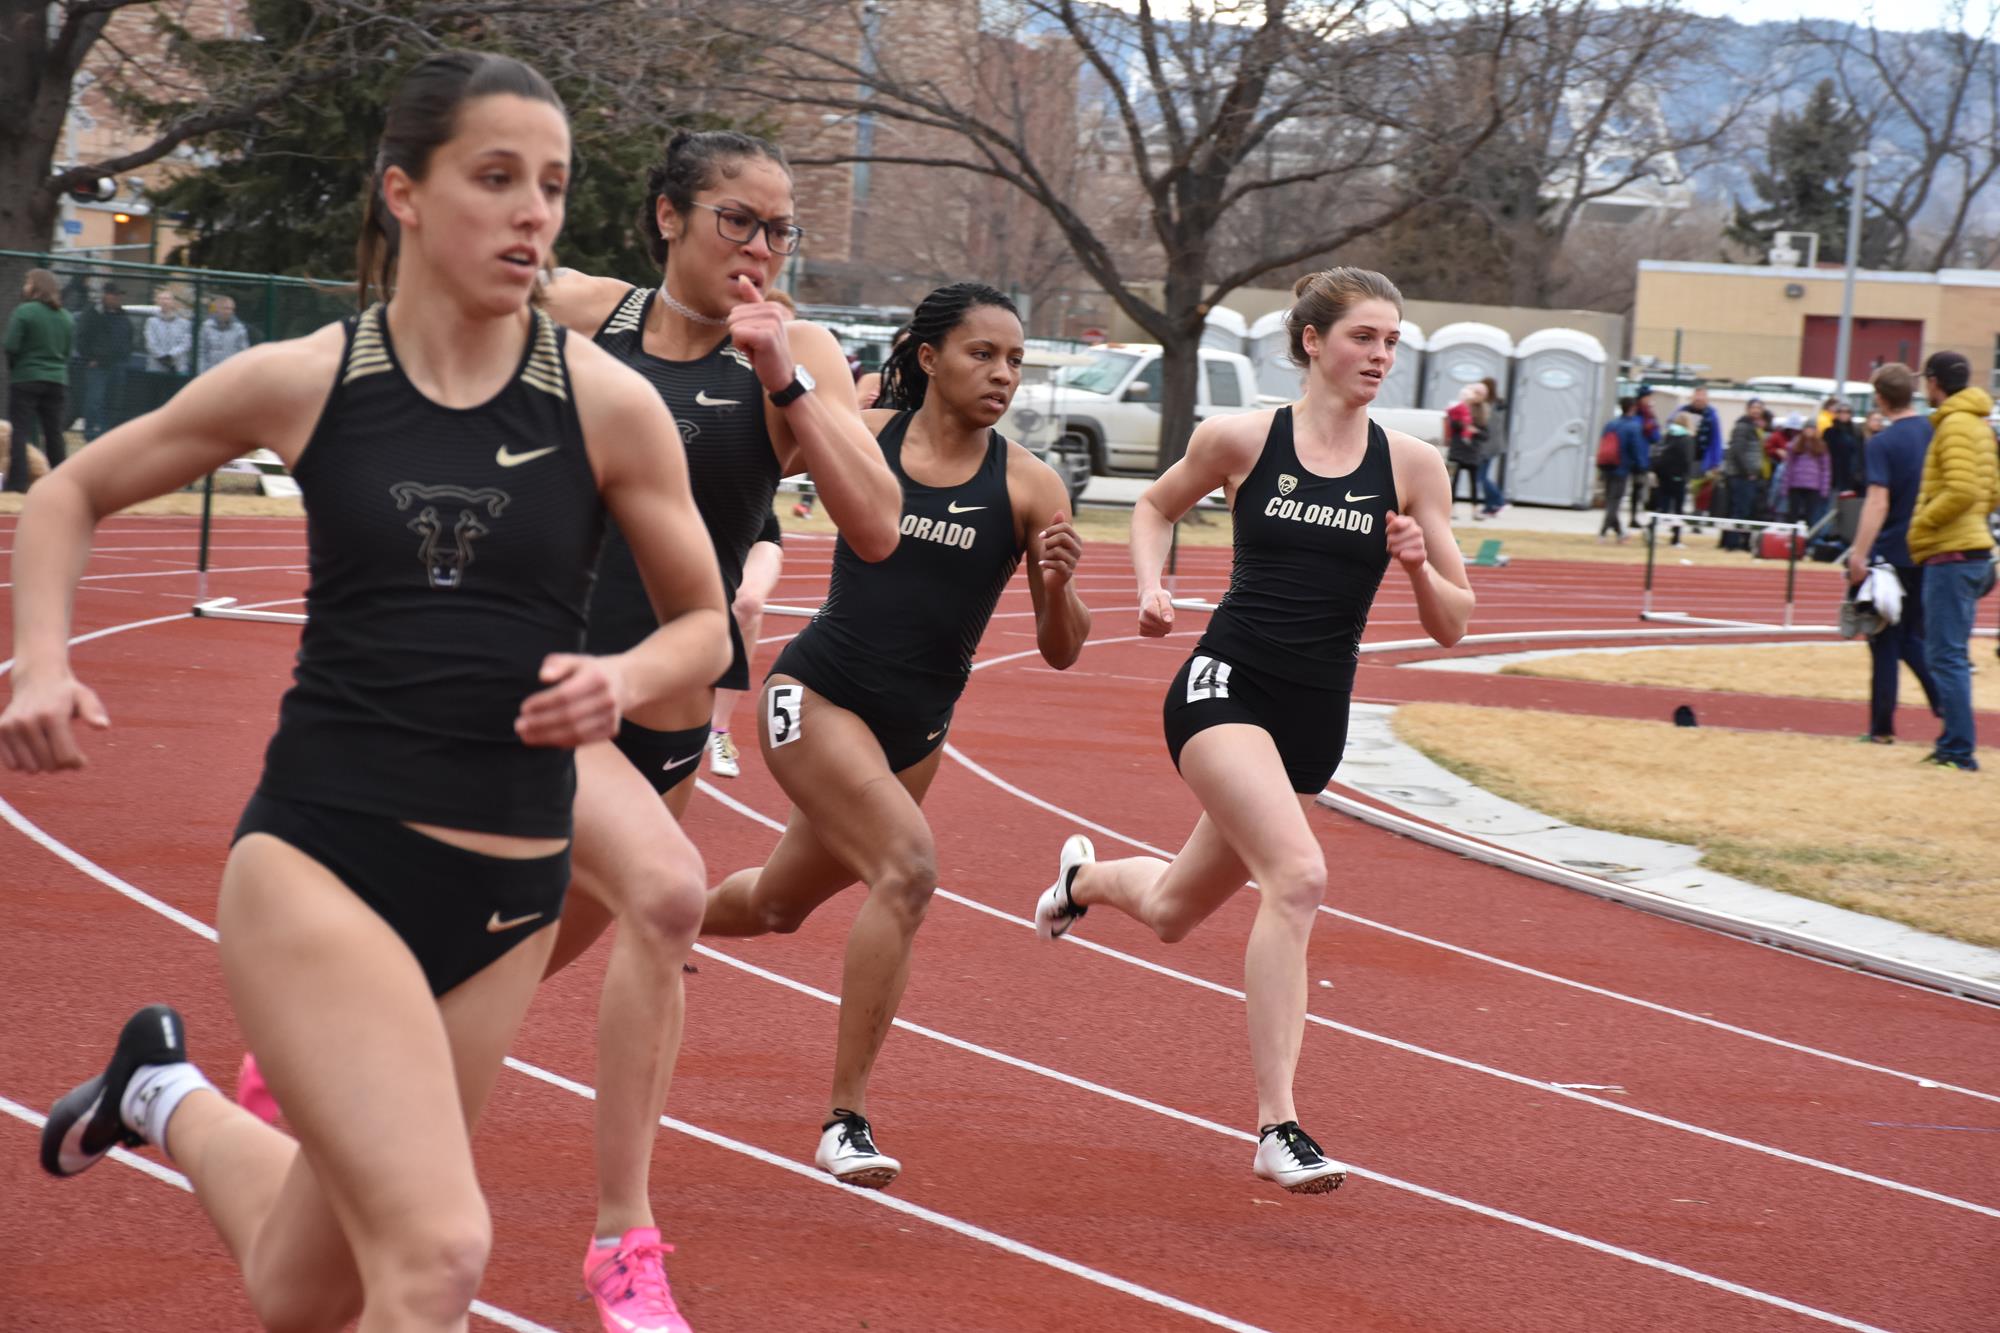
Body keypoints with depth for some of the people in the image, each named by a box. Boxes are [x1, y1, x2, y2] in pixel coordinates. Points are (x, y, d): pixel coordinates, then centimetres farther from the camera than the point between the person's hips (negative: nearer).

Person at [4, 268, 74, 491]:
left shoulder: (24, 312, -11)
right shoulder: (66, 317, 7)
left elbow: (11, 347, -13)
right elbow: (69, 352, 10)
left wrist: (14, 367, 5)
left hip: (26, 379, -5)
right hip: (57, 380, 5)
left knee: (20, 433, -2)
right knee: (54, 433, 11)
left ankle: (16, 485, -9)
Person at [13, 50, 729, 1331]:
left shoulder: (606, 402, -2)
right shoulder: (302, 382, -3)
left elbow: (704, 623, 10)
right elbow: (70, 496, 12)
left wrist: (626, 679, -12)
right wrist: (44, 670, -4)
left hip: (507, 890, 3)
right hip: (318, 859, -3)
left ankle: (169, 1098, 43)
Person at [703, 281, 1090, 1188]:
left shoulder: (1027, 485, -4)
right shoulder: (859, 436, -5)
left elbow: (1060, 651, -1)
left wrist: (1057, 585, -22)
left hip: (914, 728, 4)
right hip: (818, 694, -4)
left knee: (779, 905, 20)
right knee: (909, 864, -26)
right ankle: (846, 1120, -19)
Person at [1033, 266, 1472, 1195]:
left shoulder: (1411, 466, 1)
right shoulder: (1239, 440, -3)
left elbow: (1453, 628, 5)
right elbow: (1157, 506, 18)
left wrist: (1420, 566, -15)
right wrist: (1150, 589, 0)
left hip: (1315, 718, 4)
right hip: (1224, 685, -4)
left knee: (1172, 913, 18)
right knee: (1298, 875, -28)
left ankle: (1083, 878, 55)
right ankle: (1277, 1129, -24)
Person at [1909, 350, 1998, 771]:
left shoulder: (1955, 424, -13)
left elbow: (1963, 491, -24)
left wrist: (1921, 523, -13)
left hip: (1951, 554, -10)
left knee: (1947, 656, -9)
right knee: (1949, 653, 15)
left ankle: (1959, 751, -9)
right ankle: (1954, 744, 18)